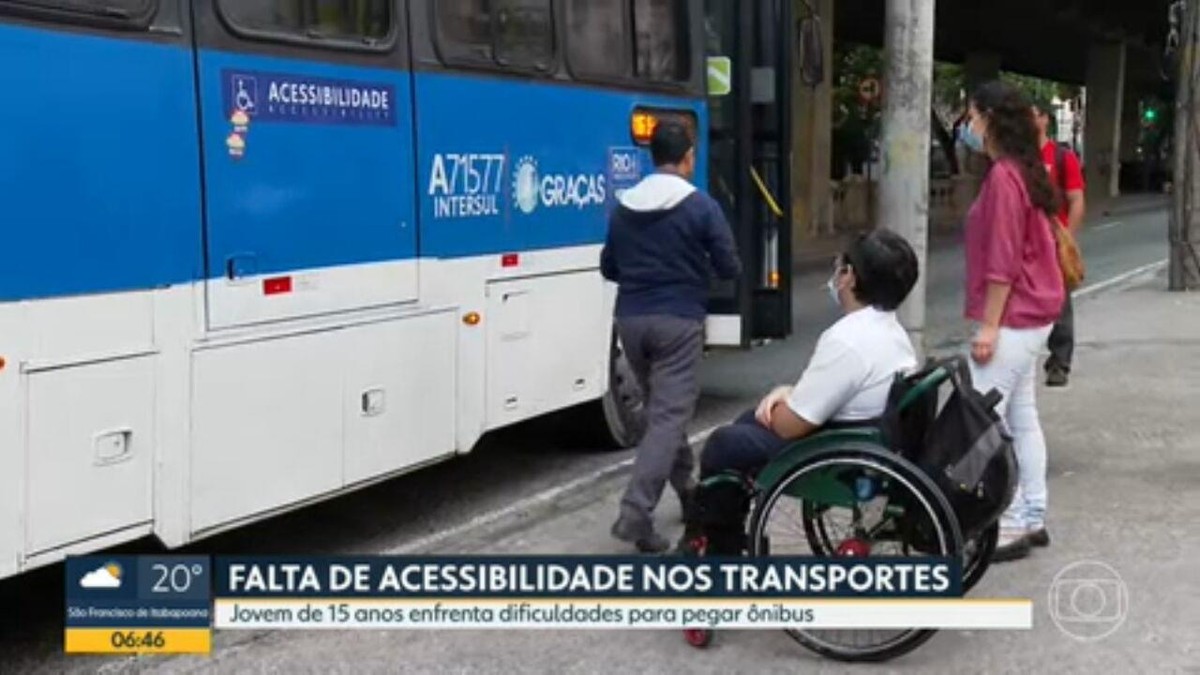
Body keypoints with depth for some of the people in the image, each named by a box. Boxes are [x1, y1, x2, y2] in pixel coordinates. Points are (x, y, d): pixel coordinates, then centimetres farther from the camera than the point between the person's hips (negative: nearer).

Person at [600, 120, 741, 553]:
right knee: (669, 415, -6)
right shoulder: (702, 207, -8)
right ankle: (635, 512, -17)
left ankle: (685, 488, 34)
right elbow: (729, 269, -3)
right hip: (678, 321, -5)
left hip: (631, 319, 5)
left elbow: (609, 268, 13)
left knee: (663, 407, 22)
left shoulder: (624, 207, 5)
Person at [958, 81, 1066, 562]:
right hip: (1030, 315, 10)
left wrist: (989, 325, -20)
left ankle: (1011, 527, -6)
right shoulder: (1024, 171, 14)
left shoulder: (1003, 176, -17)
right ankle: (1031, 518, 18)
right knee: (1022, 417, 13)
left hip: (1011, 318, -10)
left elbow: (1003, 258, -21)